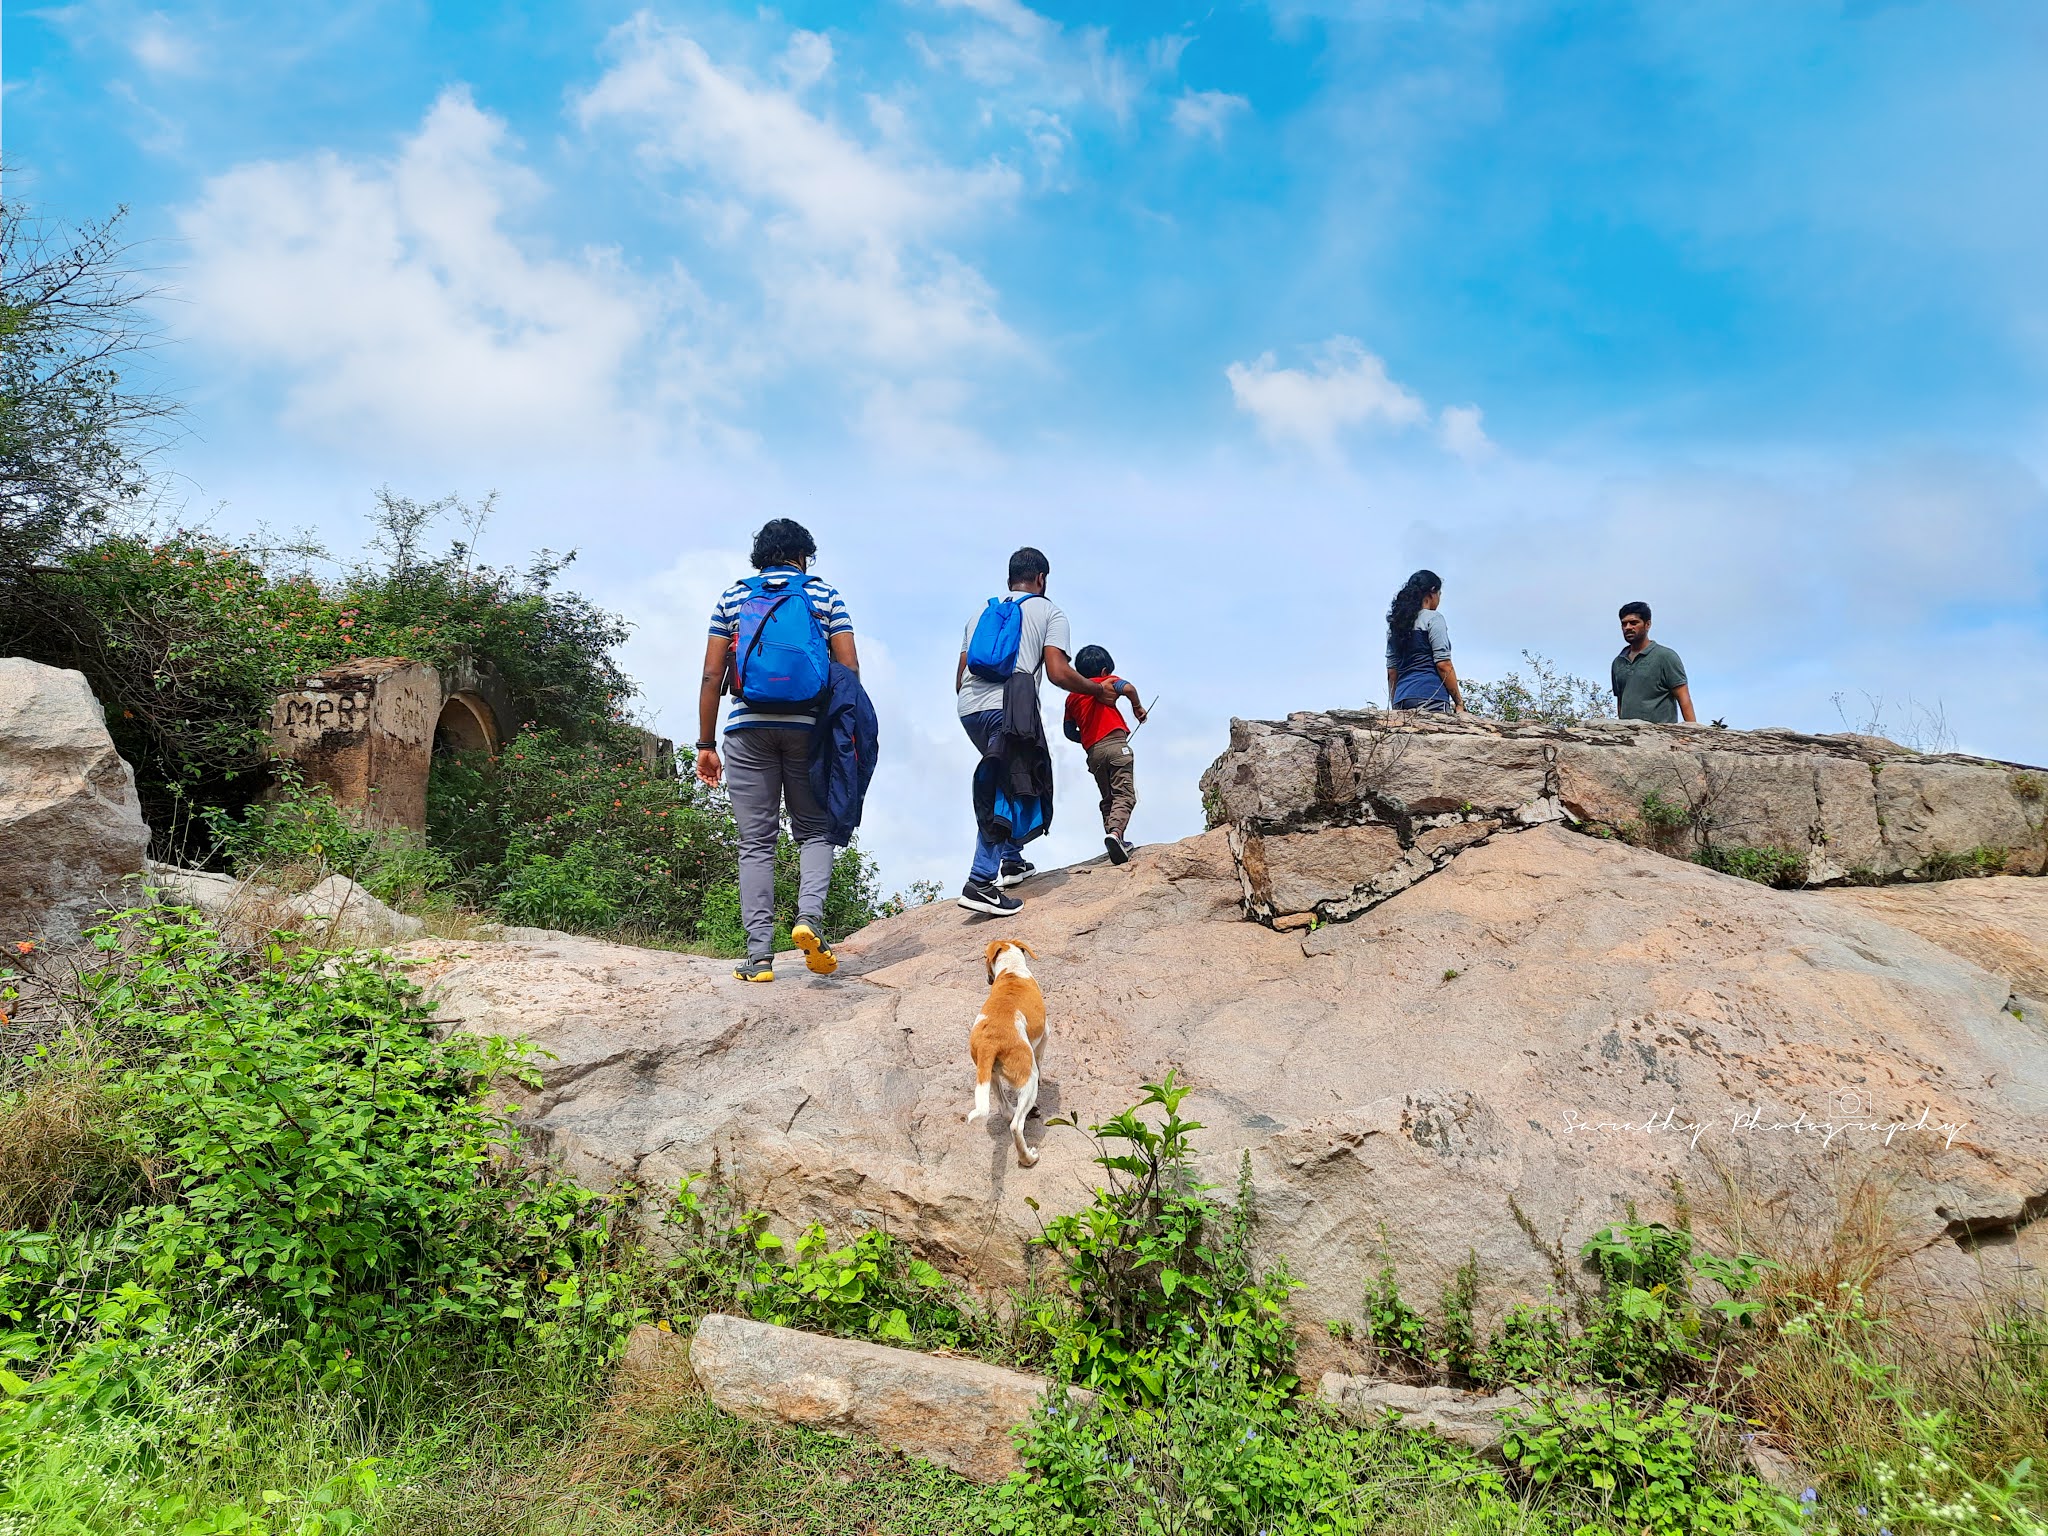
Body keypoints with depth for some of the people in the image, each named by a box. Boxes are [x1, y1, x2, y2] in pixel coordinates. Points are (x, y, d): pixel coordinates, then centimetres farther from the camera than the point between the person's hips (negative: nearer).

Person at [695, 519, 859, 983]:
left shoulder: (732, 597, 13)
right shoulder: (826, 595, 10)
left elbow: (712, 676, 7)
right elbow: (849, 671, 2)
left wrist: (706, 745, 10)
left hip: (748, 727, 1)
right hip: (808, 725, 0)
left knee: (756, 841, 4)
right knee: (814, 830, 12)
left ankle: (759, 956, 1)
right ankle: (810, 915, -13)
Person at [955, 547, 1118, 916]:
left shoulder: (982, 612, 27)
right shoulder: (1049, 612, 11)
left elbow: (961, 675, 24)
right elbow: (1058, 672, -2)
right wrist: (1098, 690, 12)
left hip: (968, 707, 7)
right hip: (1008, 708, -6)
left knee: (1004, 785, 24)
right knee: (1008, 792, -10)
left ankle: (1011, 861, 23)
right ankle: (980, 882, -22)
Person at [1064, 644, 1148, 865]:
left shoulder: (1071, 697, 22)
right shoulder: (1106, 681, 10)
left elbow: (1070, 732, 20)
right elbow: (1127, 688, -11)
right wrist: (1137, 706, 6)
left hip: (1093, 752, 5)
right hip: (1116, 743, -5)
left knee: (1107, 798, 15)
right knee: (1124, 794, -11)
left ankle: (1118, 844, 6)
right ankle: (1115, 831, -35)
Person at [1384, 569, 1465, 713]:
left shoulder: (1396, 624, 20)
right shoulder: (1433, 618, 1)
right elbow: (1443, 664, -7)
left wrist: (1395, 706, 21)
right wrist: (1459, 702, -4)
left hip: (1401, 700, 7)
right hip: (1430, 698, -7)